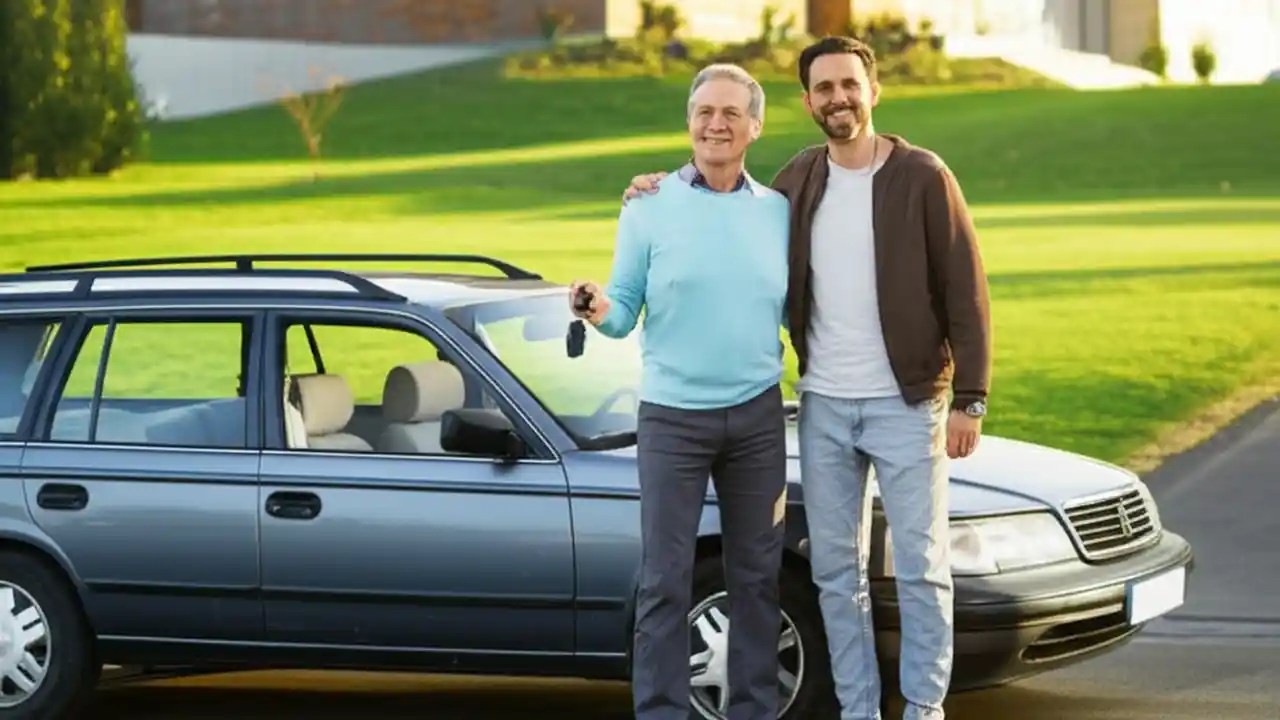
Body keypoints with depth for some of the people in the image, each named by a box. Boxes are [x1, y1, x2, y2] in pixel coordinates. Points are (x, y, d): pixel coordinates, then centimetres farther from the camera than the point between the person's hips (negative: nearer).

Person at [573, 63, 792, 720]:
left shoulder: (779, 211, 6)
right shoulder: (649, 209, -1)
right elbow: (625, 313, -1)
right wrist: (598, 311, -22)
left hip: (757, 415, 3)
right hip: (672, 415, -2)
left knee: (755, 573, 9)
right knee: (665, 579, -2)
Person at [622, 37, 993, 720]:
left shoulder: (922, 176, -7)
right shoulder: (797, 181, 5)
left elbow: (965, 294, -7)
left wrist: (969, 400, -12)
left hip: (906, 404, -4)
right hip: (823, 407, 4)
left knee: (920, 566, 1)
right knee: (834, 568, 8)